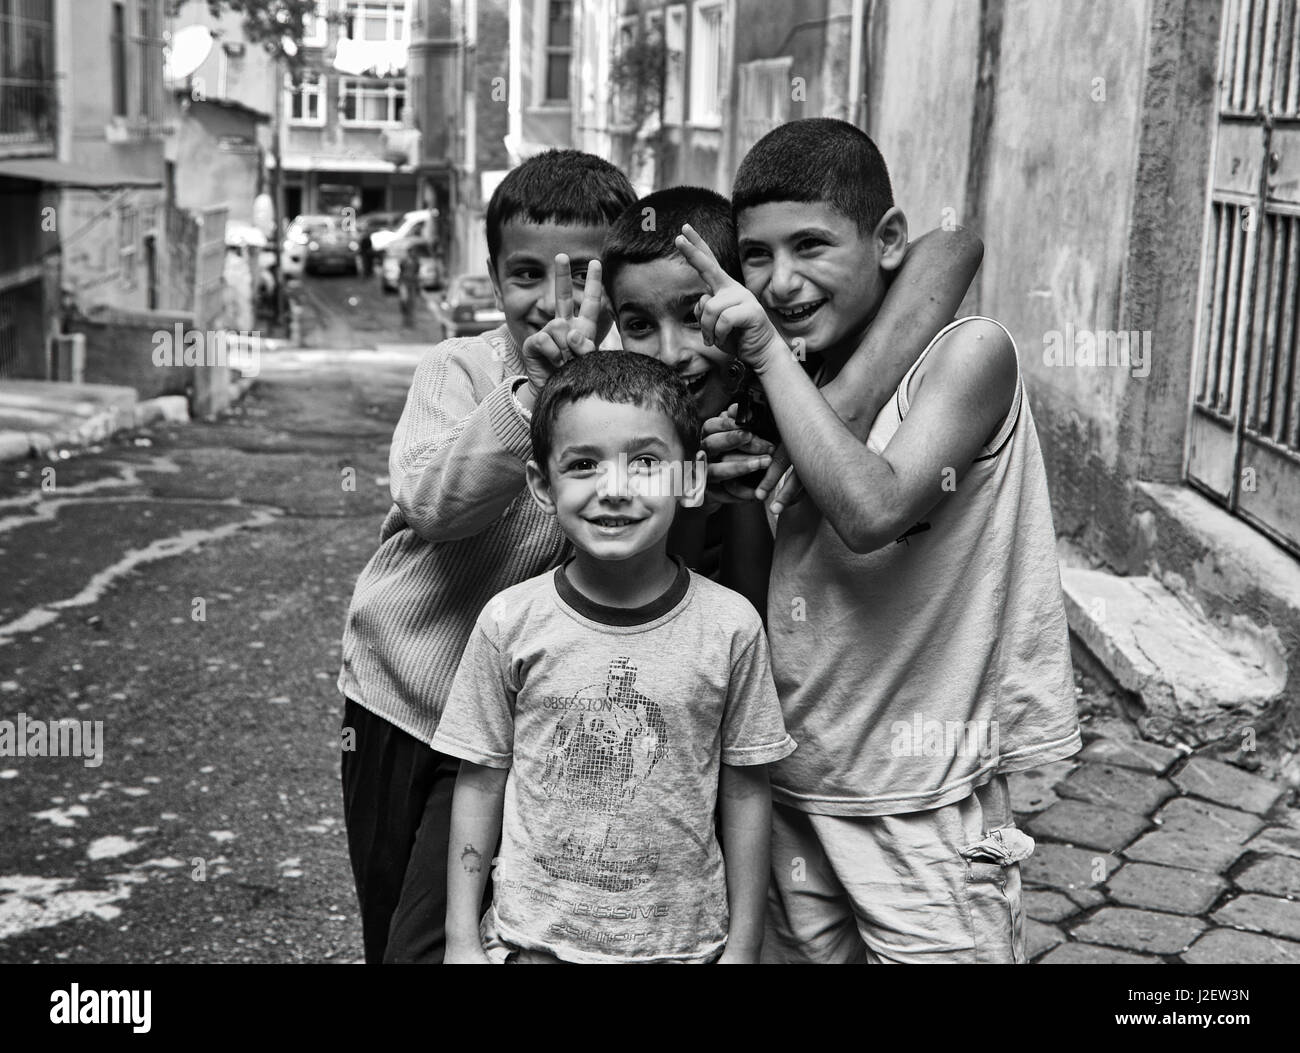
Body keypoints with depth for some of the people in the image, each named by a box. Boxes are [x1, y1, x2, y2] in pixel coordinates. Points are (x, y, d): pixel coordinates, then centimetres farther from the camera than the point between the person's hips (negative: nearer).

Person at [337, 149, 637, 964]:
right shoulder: (457, 369, -6)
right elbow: (432, 502, -24)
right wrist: (530, 392, -35)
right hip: (396, 690, 2)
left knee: (431, 944, -6)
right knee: (384, 936, 16)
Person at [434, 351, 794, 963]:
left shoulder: (730, 627, -9)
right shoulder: (510, 623, -8)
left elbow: (745, 793, -1)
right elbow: (480, 783, -1)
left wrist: (743, 947, 1)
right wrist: (462, 941, 0)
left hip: (683, 939, 0)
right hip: (532, 936, 0)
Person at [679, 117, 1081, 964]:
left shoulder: (969, 352, -11)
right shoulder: (787, 384, 6)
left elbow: (870, 511, -26)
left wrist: (770, 354, -19)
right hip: (791, 784, 6)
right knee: (803, 950, 16)